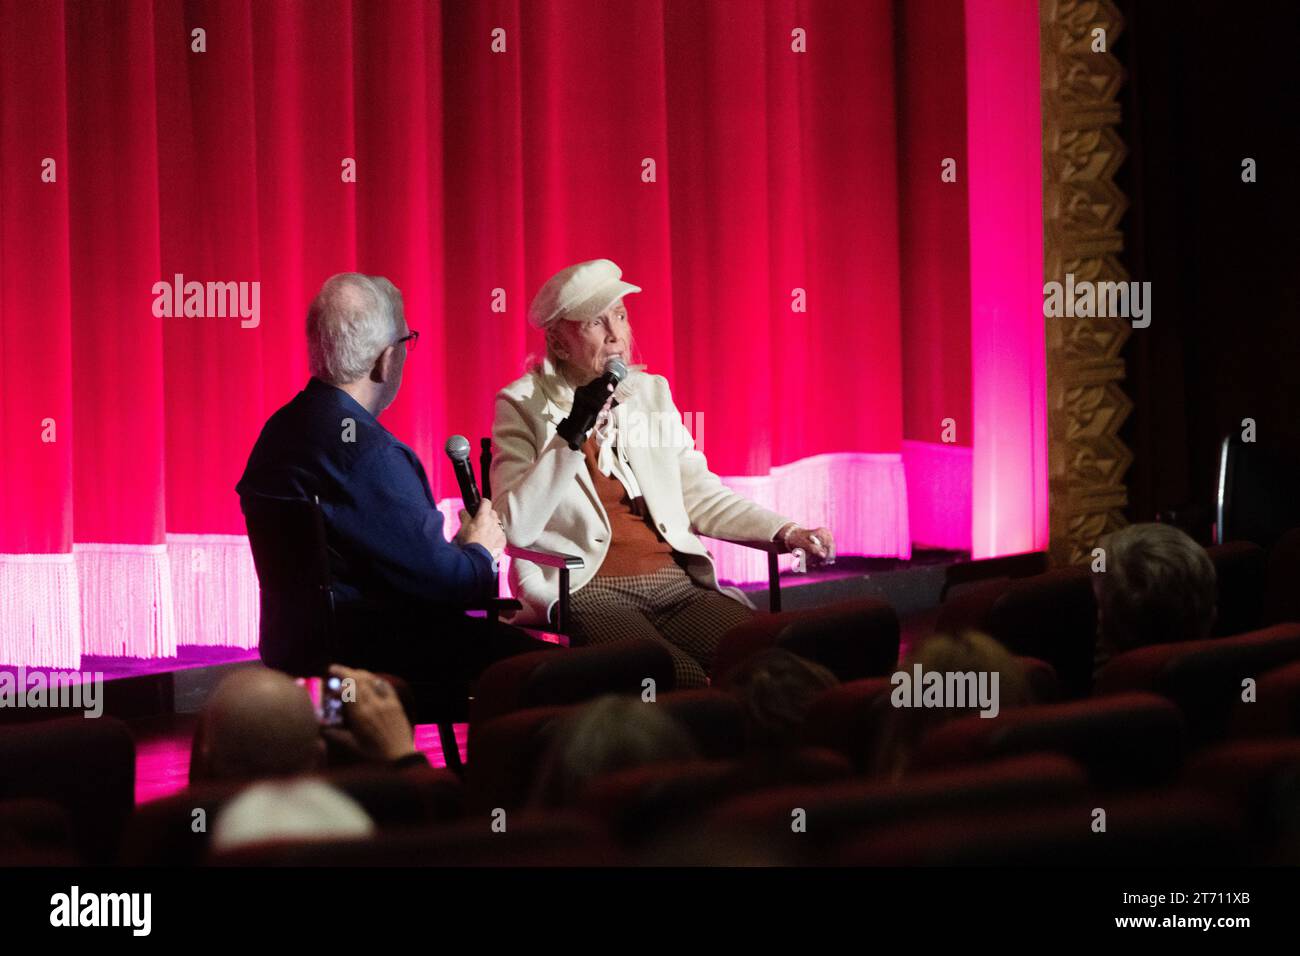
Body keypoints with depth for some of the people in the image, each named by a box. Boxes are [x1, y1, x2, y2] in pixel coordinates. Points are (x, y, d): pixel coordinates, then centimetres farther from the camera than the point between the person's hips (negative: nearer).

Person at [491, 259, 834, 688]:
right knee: (684, 682, -31)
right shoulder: (521, 406, 1)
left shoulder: (650, 392, 16)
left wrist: (785, 532, 5)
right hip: (587, 592, -5)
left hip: (674, 582, 5)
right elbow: (514, 528, -10)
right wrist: (571, 435, -16)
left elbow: (699, 495, 19)